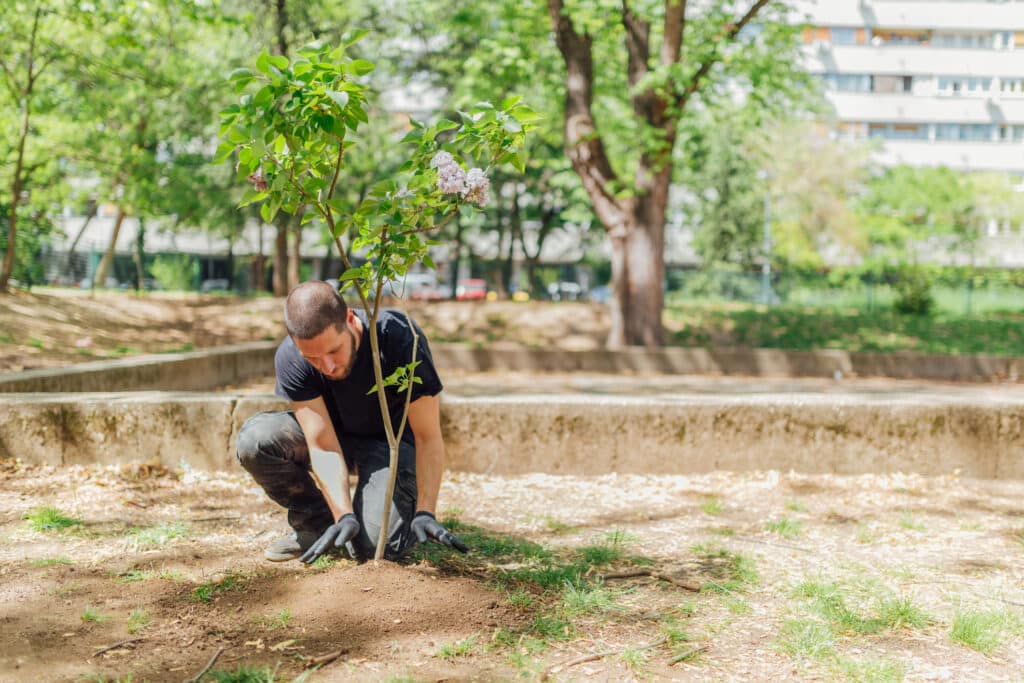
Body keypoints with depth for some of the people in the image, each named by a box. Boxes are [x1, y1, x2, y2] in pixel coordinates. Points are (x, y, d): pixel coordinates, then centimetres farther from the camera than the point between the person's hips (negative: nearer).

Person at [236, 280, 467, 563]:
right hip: (335, 433, 3)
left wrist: (425, 512, -35)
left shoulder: (399, 337, -31)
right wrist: (344, 516, -37)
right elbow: (323, 445, -24)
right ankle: (316, 523, -2)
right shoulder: (290, 358, -24)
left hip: (392, 439, -3)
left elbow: (428, 437, -25)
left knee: (376, 545, -26)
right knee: (254, 439, -25)